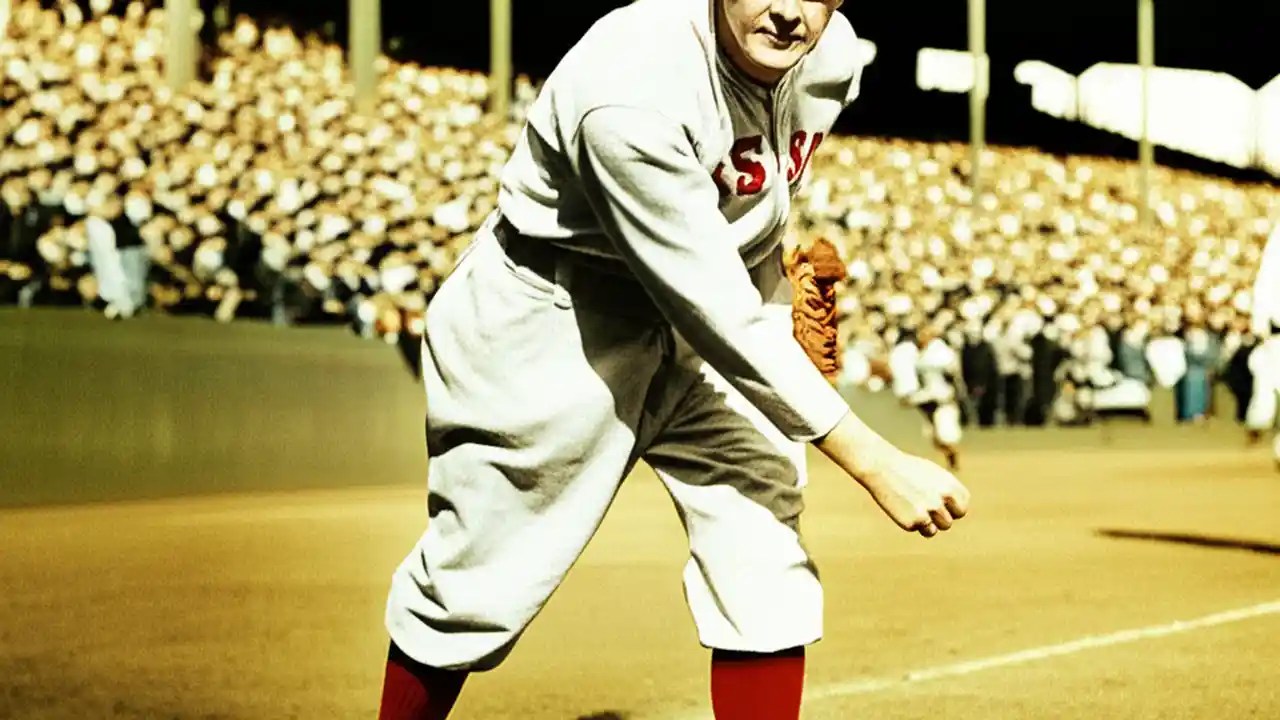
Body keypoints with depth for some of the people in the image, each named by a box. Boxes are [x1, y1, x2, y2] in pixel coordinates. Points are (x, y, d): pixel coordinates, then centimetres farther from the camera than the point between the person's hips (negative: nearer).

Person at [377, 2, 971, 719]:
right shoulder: (635, 90, -34)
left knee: (769, 576, -3)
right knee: (479, 584, 3)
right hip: (551, 325, -6)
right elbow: (716, 315, -33)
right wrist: (875, 463, -33)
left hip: (702, 312, 6)